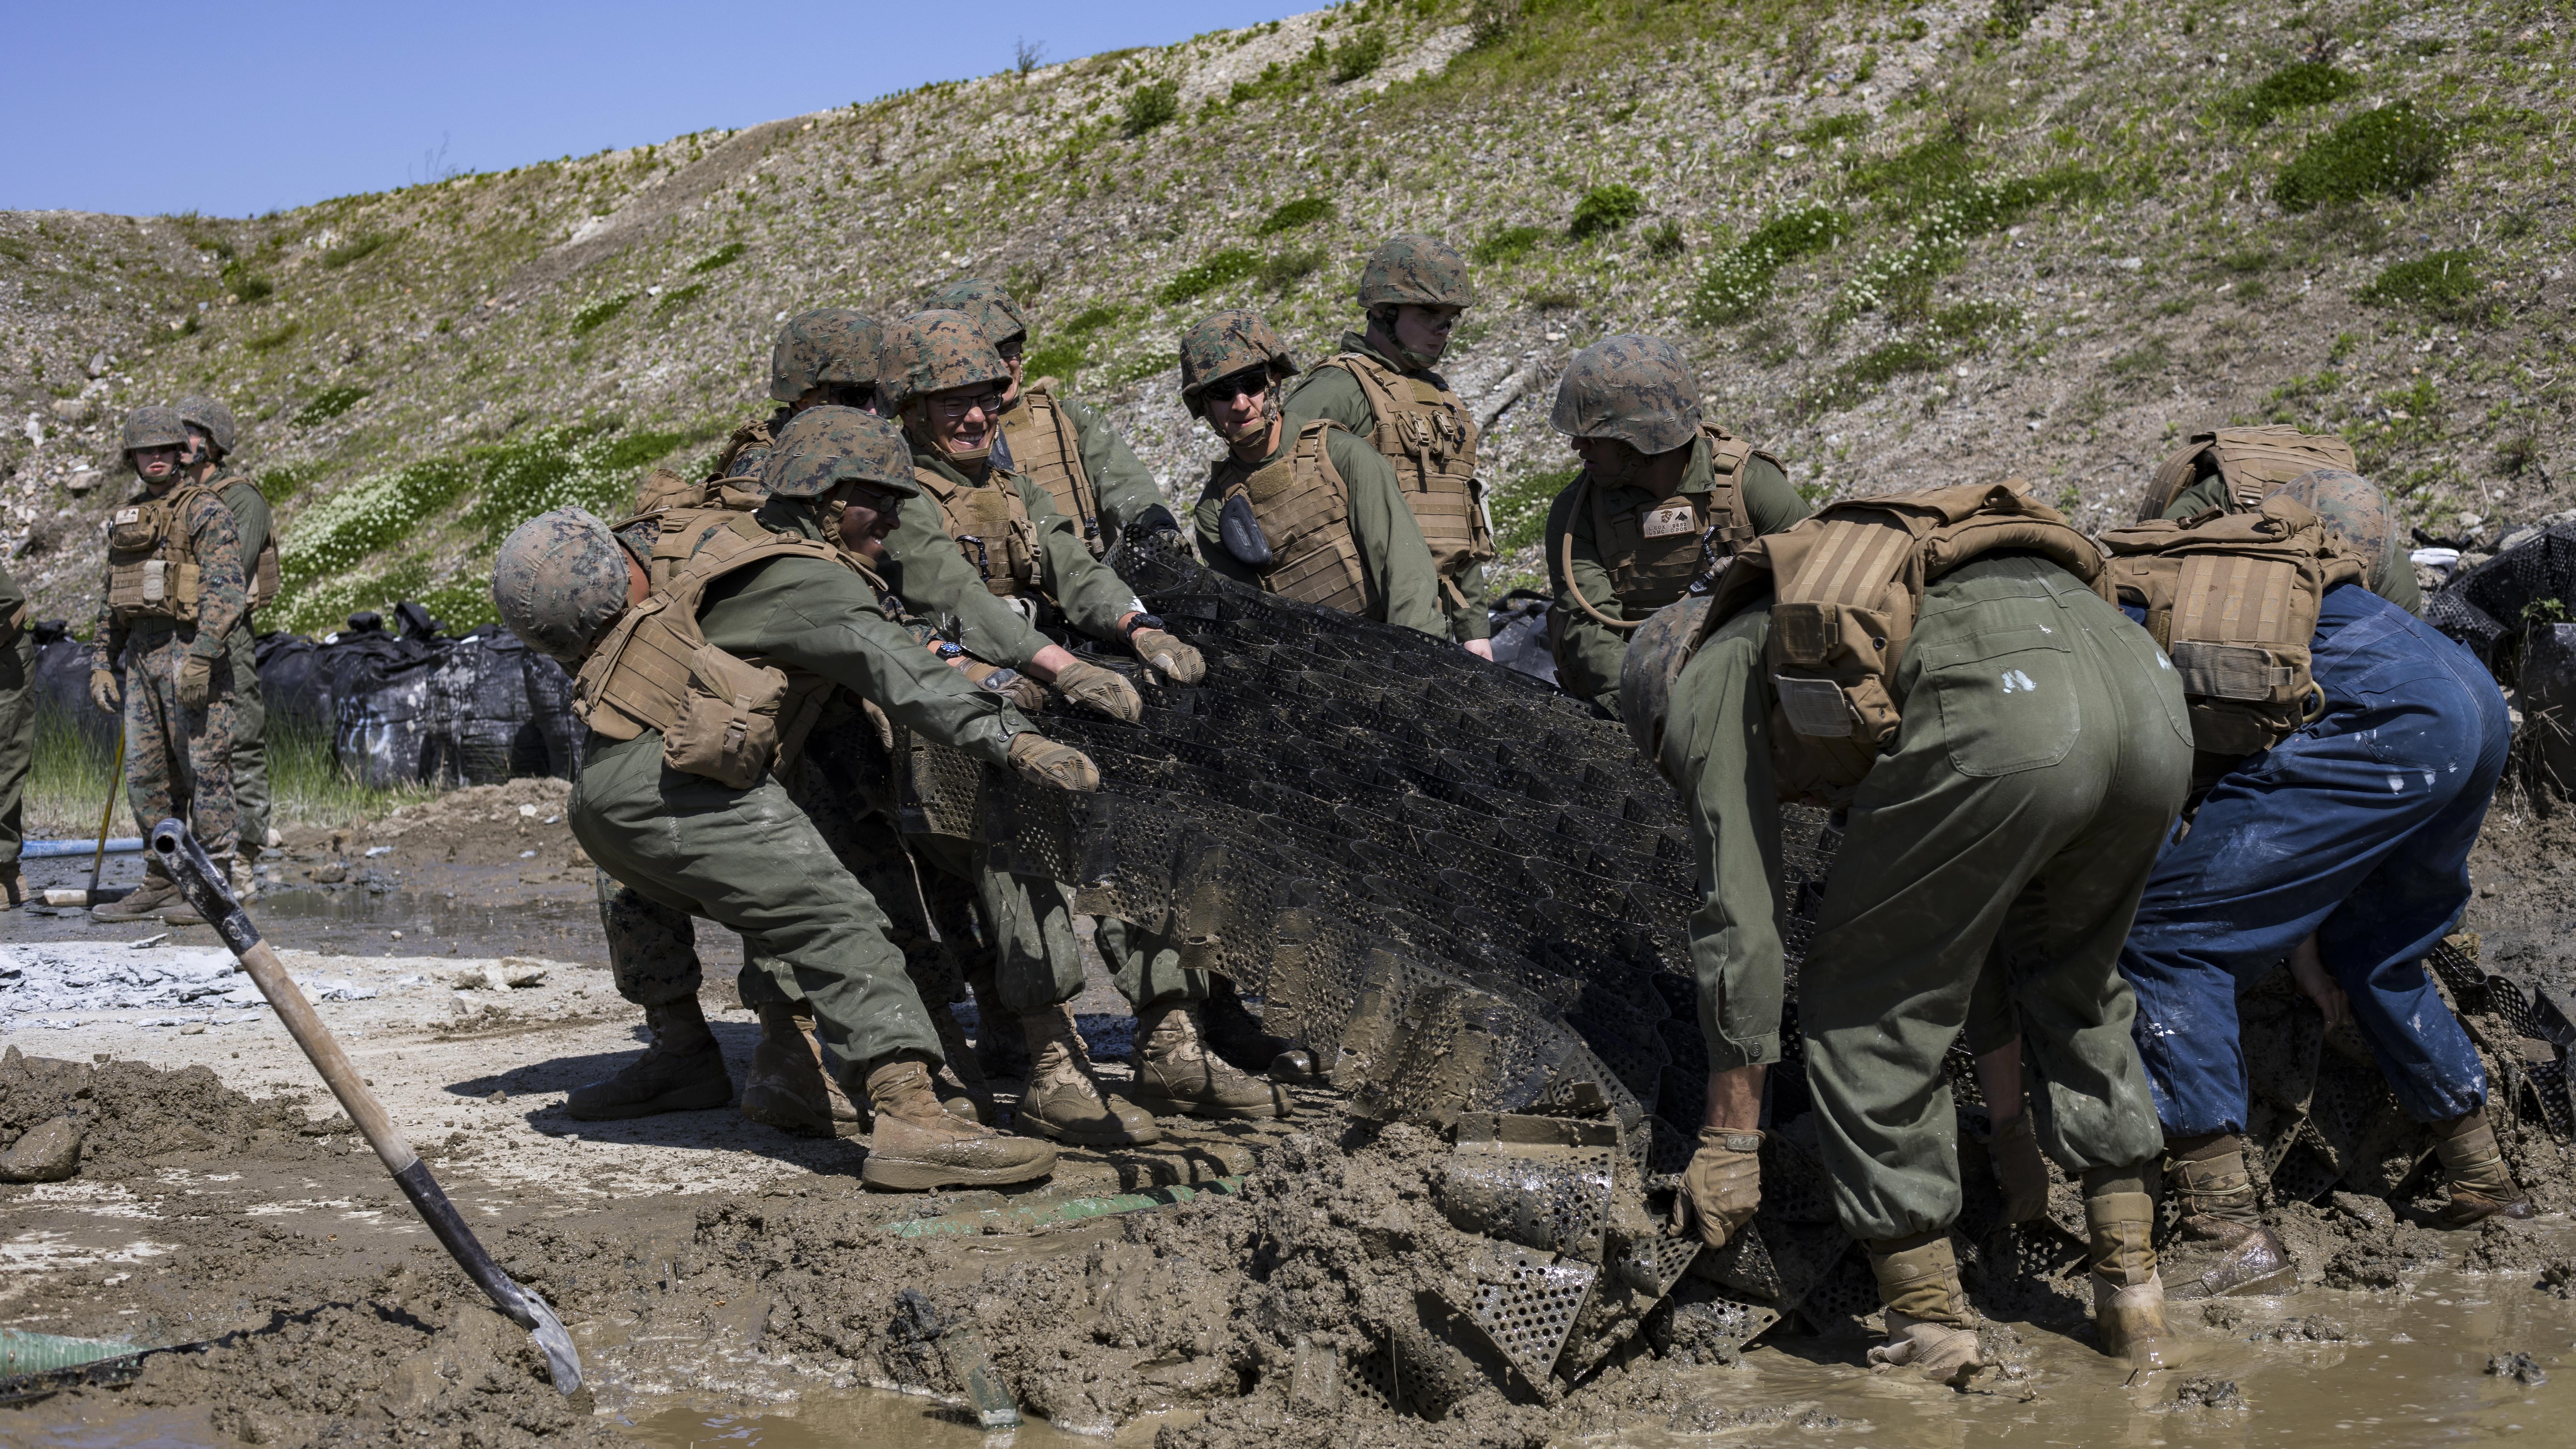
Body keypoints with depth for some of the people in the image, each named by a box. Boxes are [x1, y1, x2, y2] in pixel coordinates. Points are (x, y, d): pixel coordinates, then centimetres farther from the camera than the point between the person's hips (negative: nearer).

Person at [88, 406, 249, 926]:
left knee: (204, 769, -7)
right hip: (142, 655, 8)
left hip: (190, 648, -8)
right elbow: (113, 601, 24)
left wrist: (200, 658, -25)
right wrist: (102, 664, 16)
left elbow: (225, 589, -16)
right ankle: (164, 886, 15)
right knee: (146, 774, 8)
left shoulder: (205, 511, -5)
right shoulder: (127, 518, 19)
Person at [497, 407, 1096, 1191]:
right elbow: (898, 672, -15)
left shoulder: (702, 535, 23)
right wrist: (1011, 739, -22)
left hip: (598, 789, 9)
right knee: (842, 930, -16)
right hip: (673, 782, -9)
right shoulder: (813, 580, -2)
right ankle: (911, 1123, -29)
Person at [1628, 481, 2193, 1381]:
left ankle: (1931, 1323, 16)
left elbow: (1740, 922, 16)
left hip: (2000, 720, -8)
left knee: (1862, 1011, 12)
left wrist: (1729, 1141, 22)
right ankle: (2130, 1284, 31)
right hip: (2149, 699, 8)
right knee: (2073, 987, 31)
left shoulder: (1709, 682, 22)